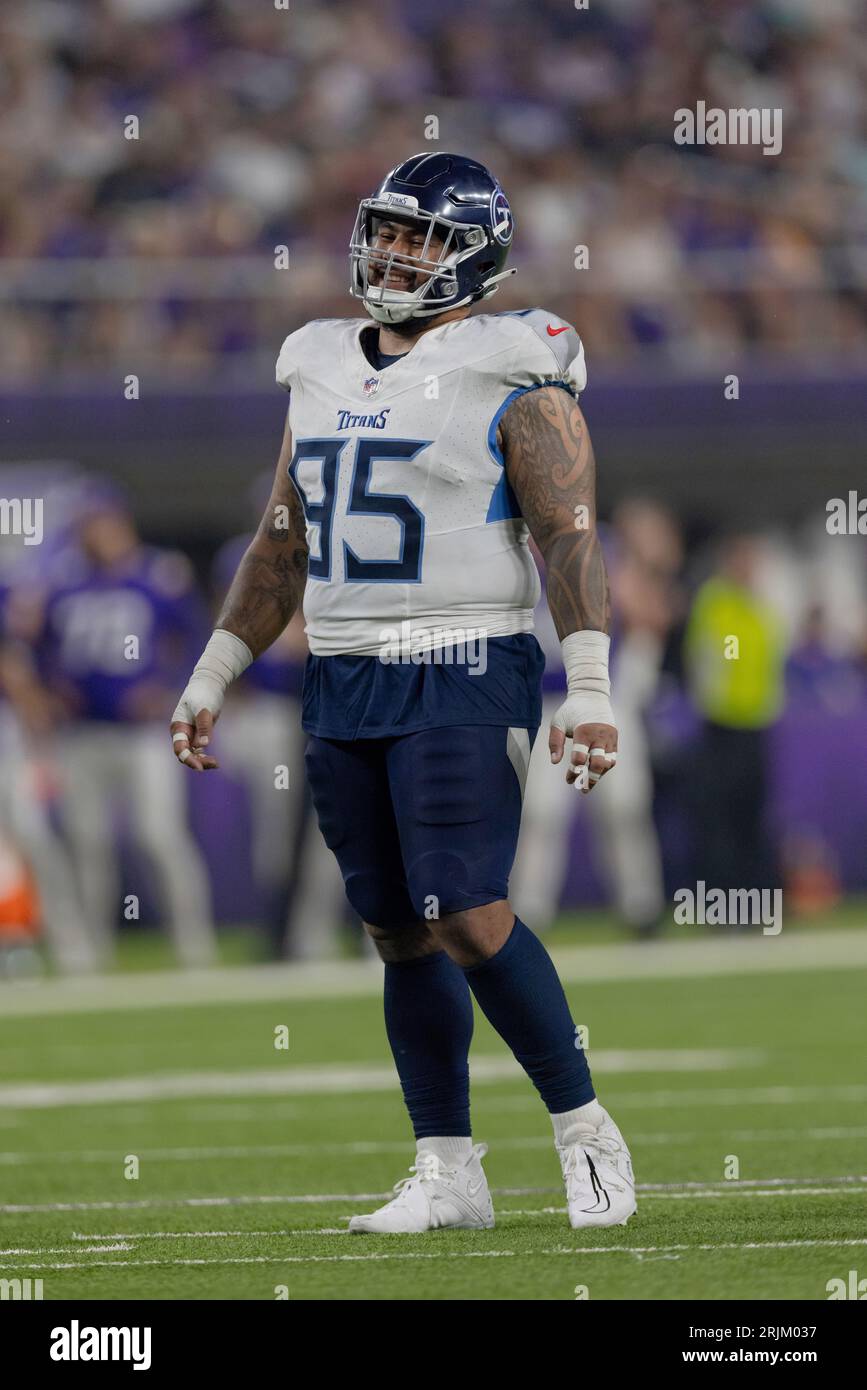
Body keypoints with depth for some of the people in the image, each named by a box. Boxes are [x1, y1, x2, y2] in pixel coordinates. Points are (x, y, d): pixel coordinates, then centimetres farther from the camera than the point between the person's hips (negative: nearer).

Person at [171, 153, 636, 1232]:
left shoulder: (511, 381, -6)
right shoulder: (325, 373, 14)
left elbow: (570, 536, -11)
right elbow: (282, 545, 20)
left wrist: (588, 693, -19)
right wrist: (209, 681, 19)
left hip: (464, 680, -6)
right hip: (342, 686, 6)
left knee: (470, 917, -16)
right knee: (401, 933, 6)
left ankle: (584, 1131, -2)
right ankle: (448, 1174, 11)